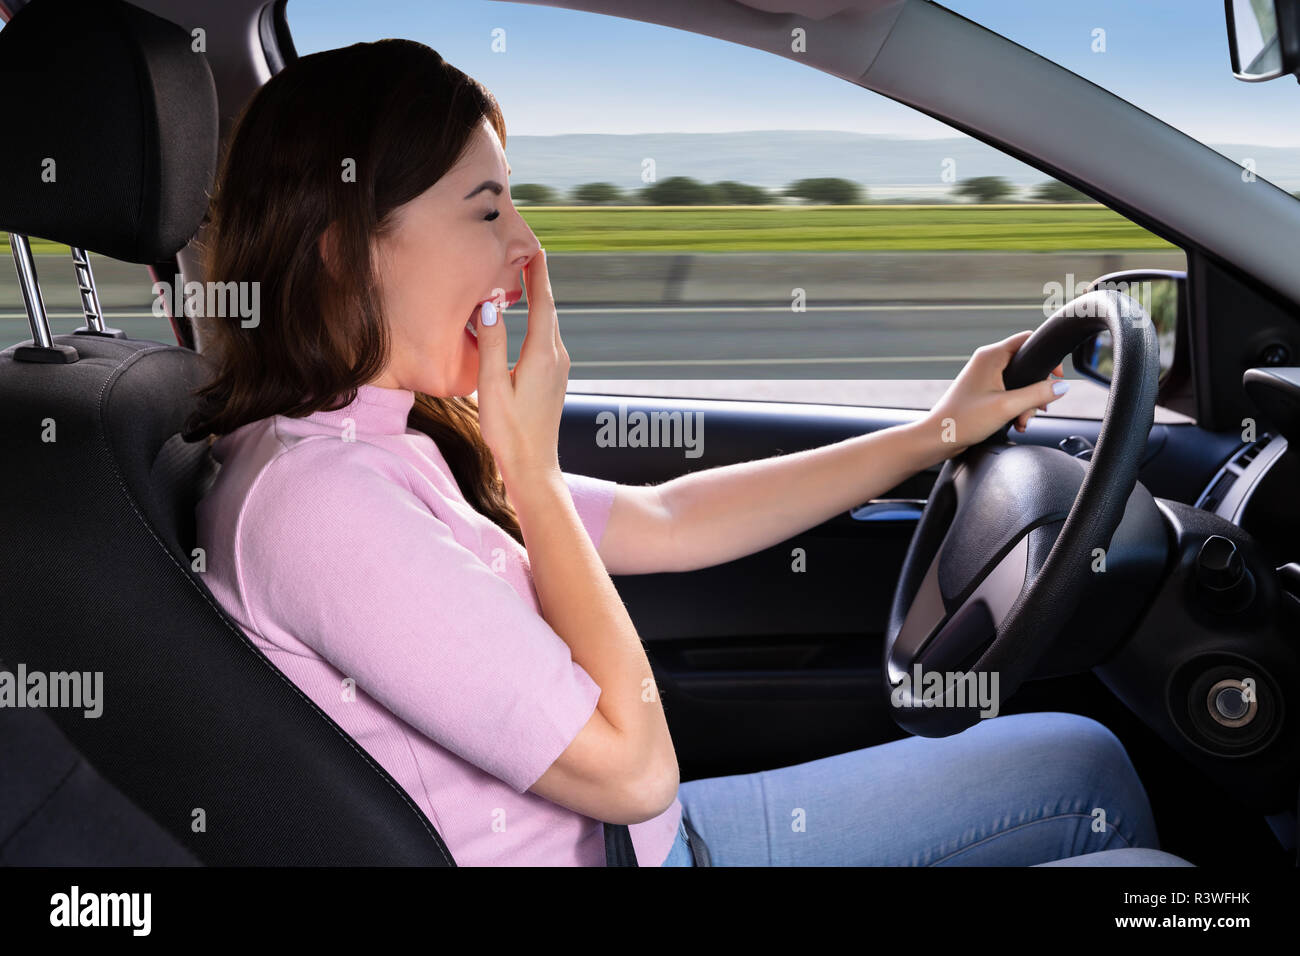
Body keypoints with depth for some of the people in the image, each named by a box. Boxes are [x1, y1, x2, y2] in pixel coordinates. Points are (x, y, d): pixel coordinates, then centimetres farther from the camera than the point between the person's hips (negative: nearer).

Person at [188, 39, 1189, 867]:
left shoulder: (389, 447, 4)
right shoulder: (312, 500, -26)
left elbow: (665, 522, 11)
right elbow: (630, 765, -24)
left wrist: (940, 430, 15)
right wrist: (531, 463, -18)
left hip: (647, 837, 9)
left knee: (1080, 759, 13)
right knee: (1085, 785, -1)